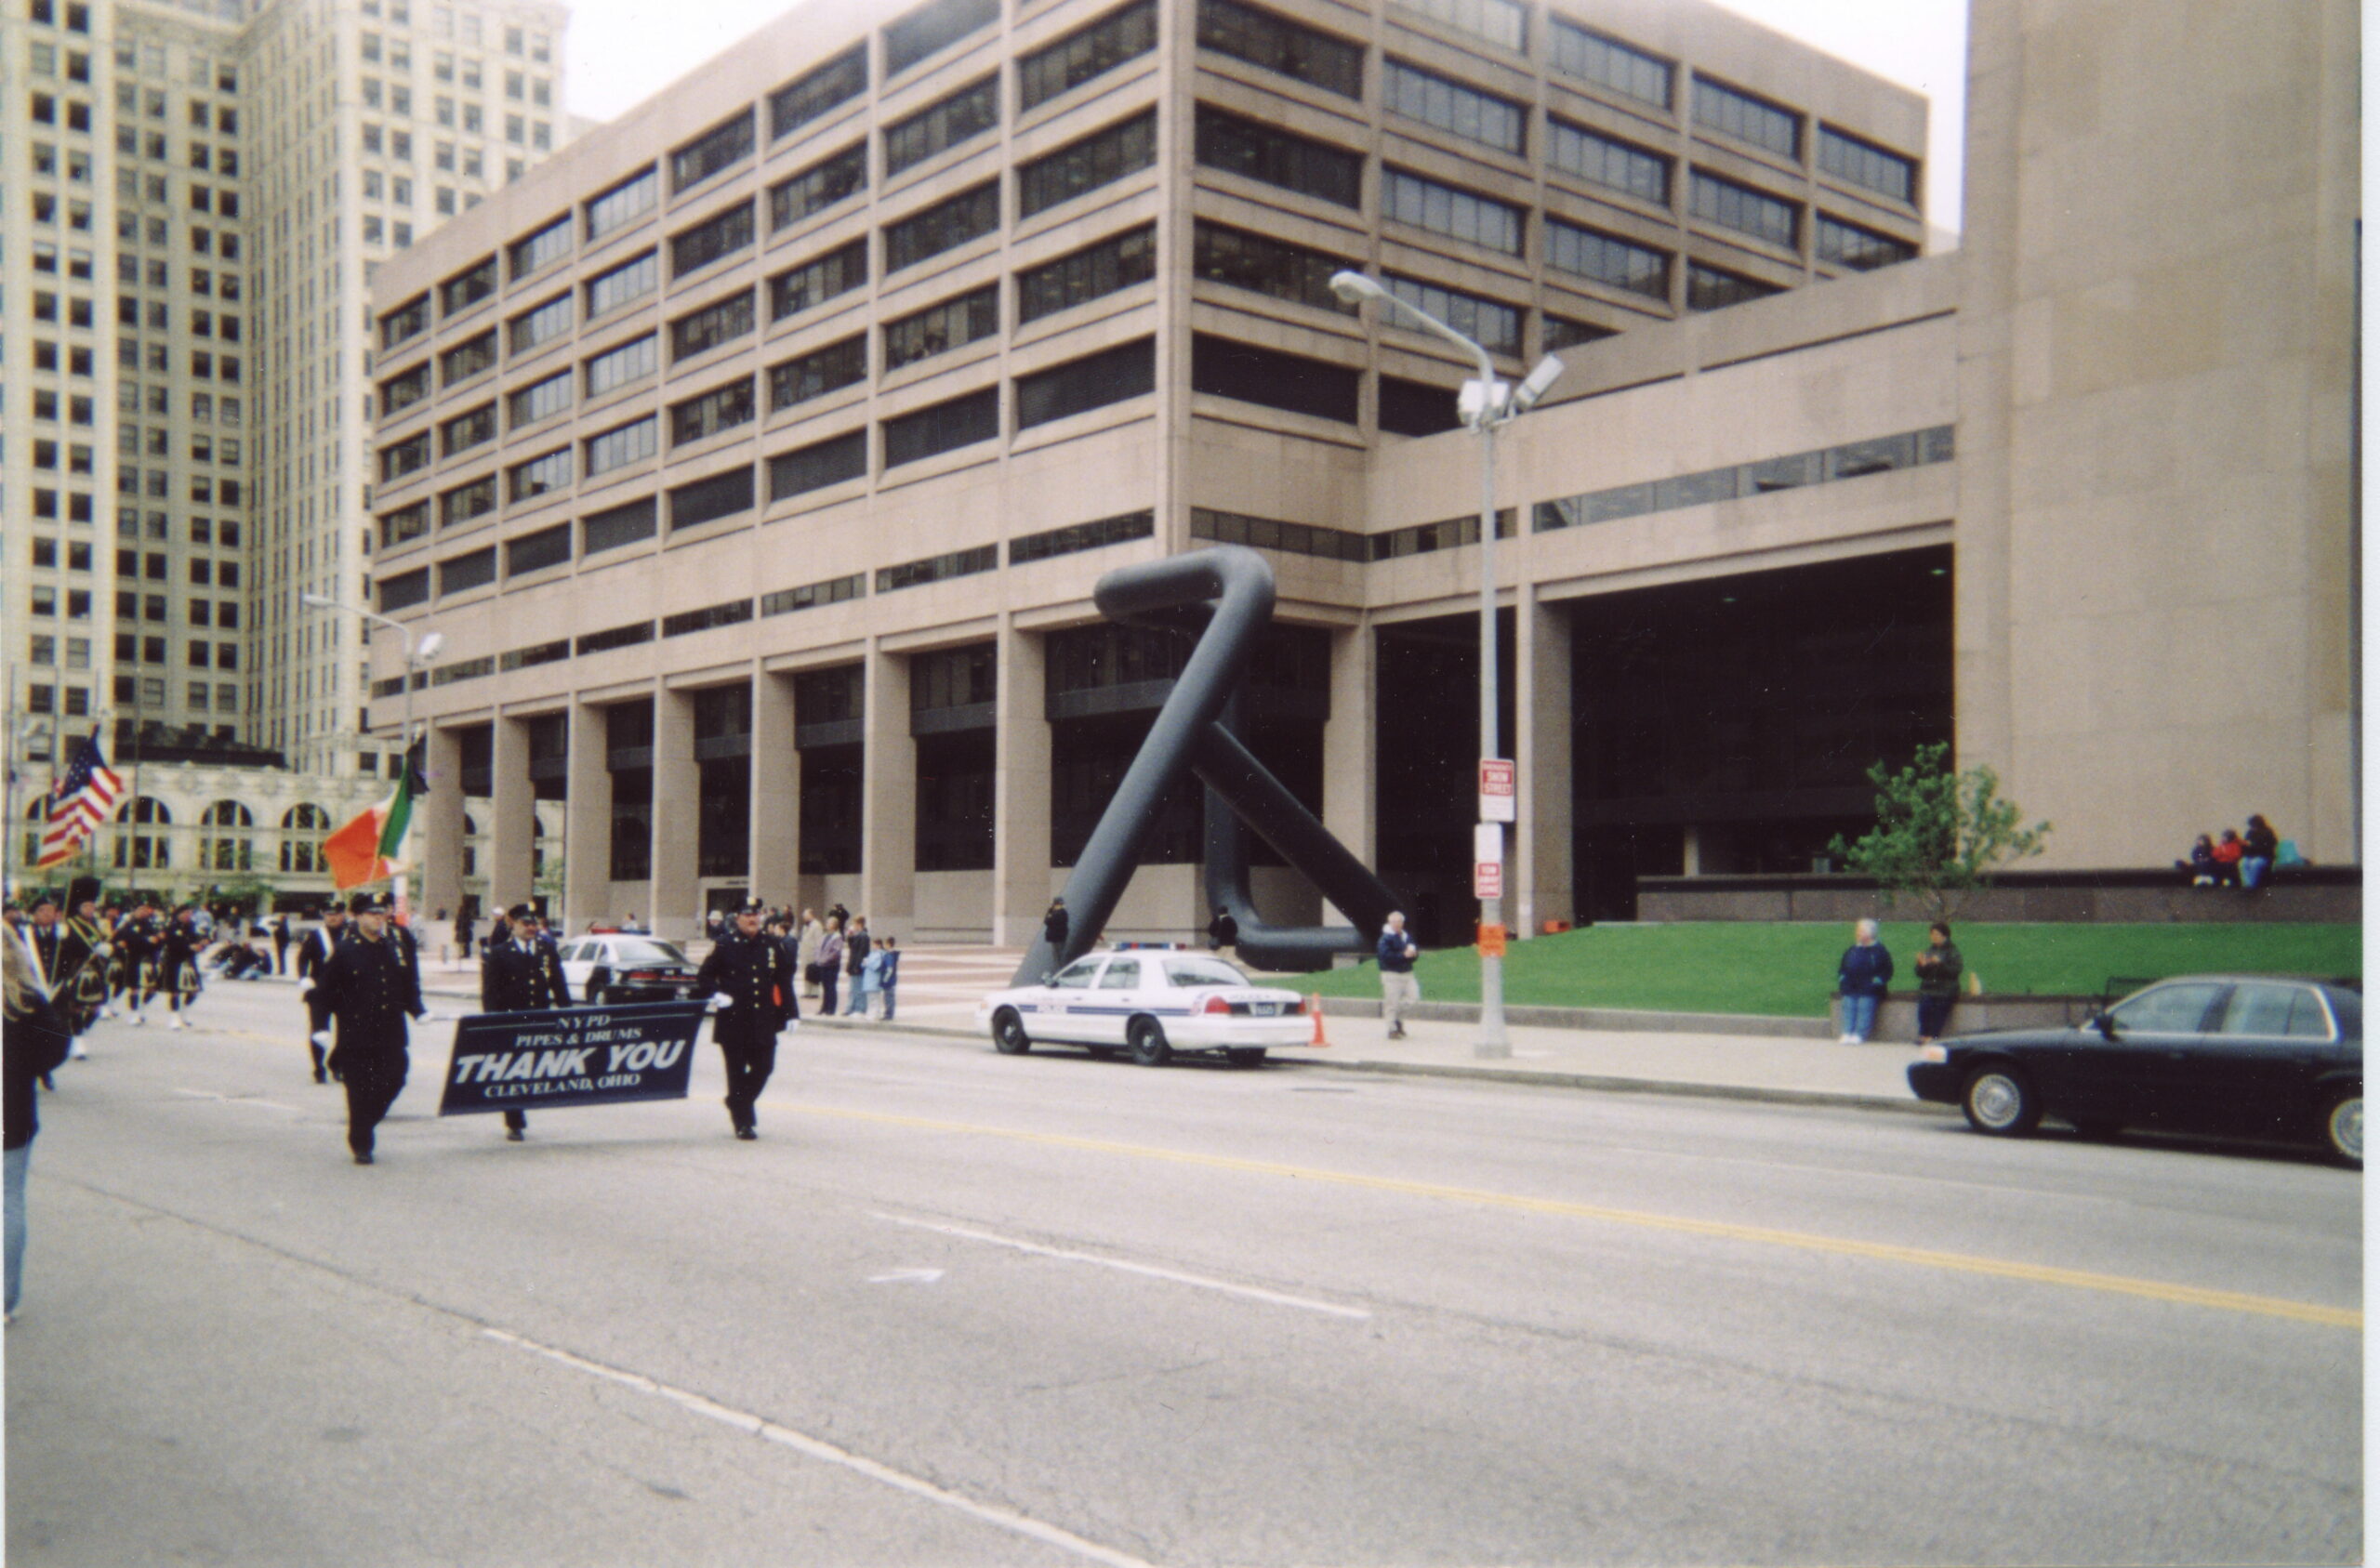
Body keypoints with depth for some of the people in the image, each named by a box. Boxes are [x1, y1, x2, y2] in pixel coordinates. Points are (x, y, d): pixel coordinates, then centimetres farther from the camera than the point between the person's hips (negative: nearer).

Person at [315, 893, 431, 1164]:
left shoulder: (398, 948, 10)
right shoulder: (345, 951, -2)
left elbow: (410, 985, 16)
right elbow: (327, 991, 1)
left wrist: (418, 1010, 4)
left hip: (391, 1034, 4)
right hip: (356, 1035, -4)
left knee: (393, 1081, 2)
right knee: (359, 1089, 0)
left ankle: (363, 1127, 27)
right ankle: (361, 1145, 12)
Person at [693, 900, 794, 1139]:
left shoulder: (773, 946, 8)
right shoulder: (724, 945, -1)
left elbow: (784, 981, 11)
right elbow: (703, 976, 2)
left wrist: (790, 1012, 5)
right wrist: (716, 994, -17)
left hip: (764, 1021, 3)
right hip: (733, 1021, -3)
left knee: (764, 1066, 4)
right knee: (737, 1072, 1)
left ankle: (738, 1102, 30)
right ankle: (743, 1122, 10)